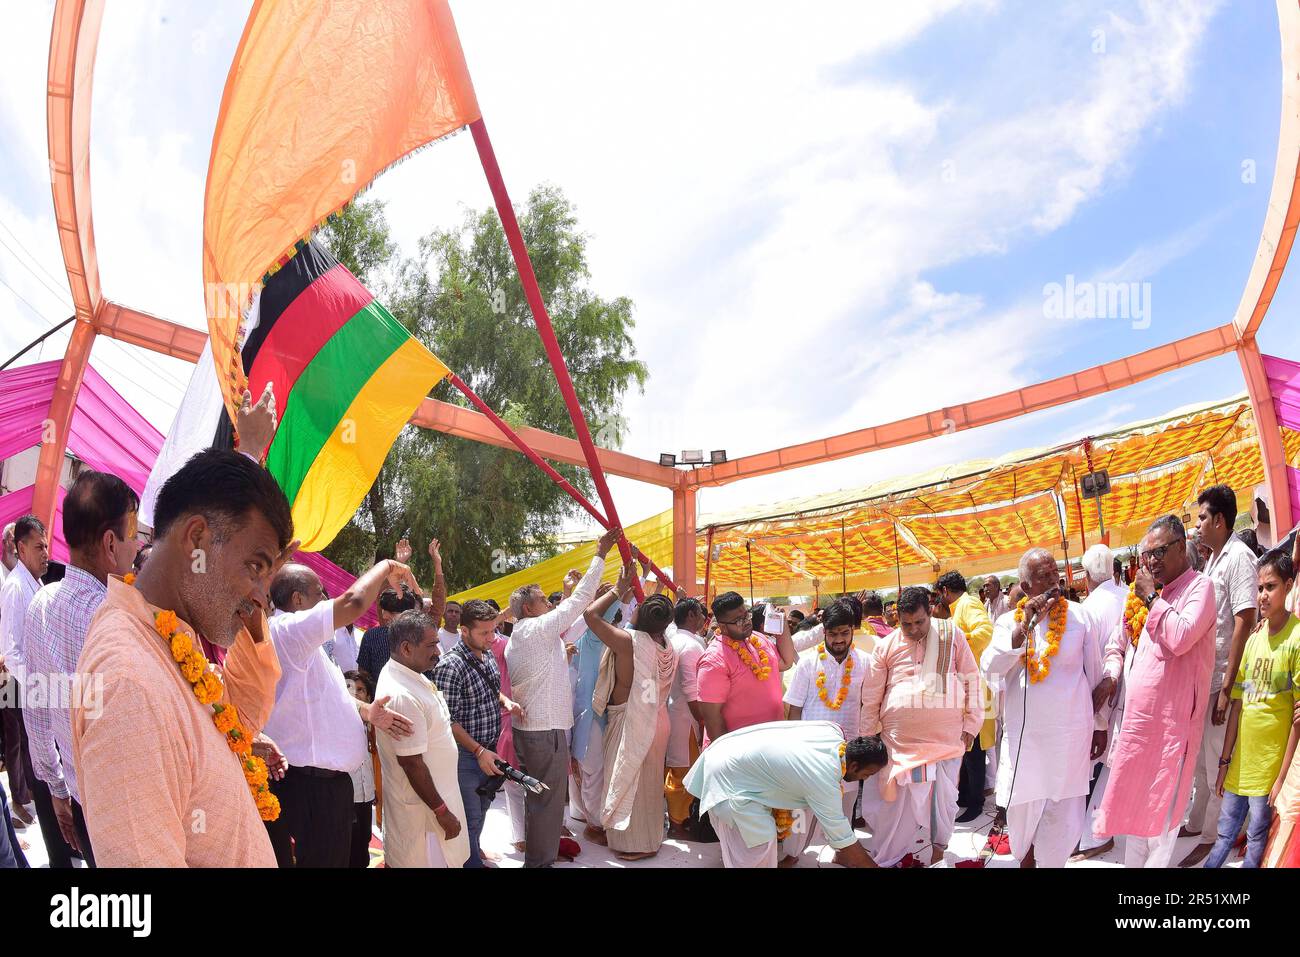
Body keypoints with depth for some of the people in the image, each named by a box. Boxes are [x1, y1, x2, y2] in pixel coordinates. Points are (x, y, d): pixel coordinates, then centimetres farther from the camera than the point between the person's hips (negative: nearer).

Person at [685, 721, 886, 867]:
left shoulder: (834, 731, -7)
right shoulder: (824, 782, -26)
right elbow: (846, 843, -17)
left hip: (728, 754, 9)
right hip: (728, 779, -9)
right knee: (759, 843, -6)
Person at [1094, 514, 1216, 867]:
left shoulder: (1199, 587, -7)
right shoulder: (1154, 595, 15)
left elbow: (1180, 638, -24)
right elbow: (1118, 642, 24)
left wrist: (1151, 597, -13)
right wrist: (1110, 675, 7)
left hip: (1171, 721, -7)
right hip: (1137, 718, 7)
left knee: (1160, 813, -1)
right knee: (1135, 802, 14)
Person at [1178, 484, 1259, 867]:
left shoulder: (1239, 557, -15)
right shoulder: (1211, 559, 11)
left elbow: (1244, 623, -19)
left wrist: (1227, 688, -19)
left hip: (1222, 679, -8)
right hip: (1202, 676, 8)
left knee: (1217, 763, 3)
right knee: (1199, 758, 18)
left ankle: (1211, 838, 14)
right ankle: (1196, 824, 32)